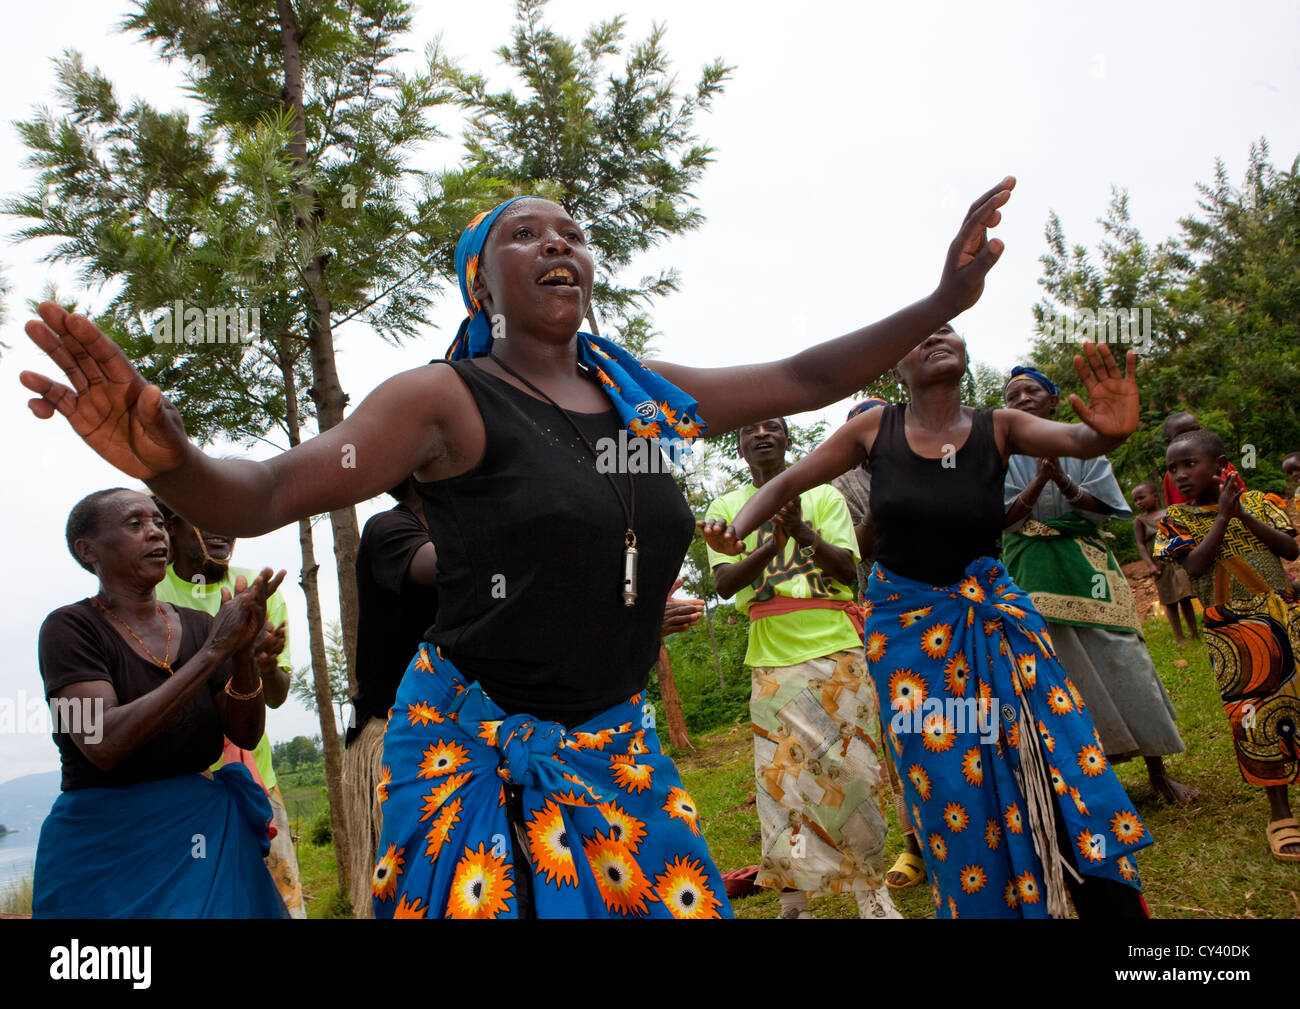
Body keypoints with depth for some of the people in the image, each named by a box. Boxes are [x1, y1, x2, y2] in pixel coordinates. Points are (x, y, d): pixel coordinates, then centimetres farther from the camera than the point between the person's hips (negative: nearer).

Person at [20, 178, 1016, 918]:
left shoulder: (641, 394, 6)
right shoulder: (448, 400, -10)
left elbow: (802, 378, 12)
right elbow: (264, 495, -18)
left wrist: (944, 301, 6)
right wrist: (170, 460, -41)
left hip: (618, 747, 5)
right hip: (478, 748, -5)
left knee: (684, 899, 7)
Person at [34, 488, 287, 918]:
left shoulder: (199, 625, 4)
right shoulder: (71, 626, -9)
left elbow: (246, 734, -1)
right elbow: (103, 744, -23)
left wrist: (244, 652, -19)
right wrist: (212, 652, -25)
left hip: (207, 834, 4)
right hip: (108, 841, -4)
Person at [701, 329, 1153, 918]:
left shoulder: (997, 429, -4)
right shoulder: (876, 429, -3)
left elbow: (1077, 439, -21)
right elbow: (788, 482, 3)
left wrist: (1110, 431, -45)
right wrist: (735, 528, -15)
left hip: (992, 613, 1)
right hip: (905, 625, 0)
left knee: (1066, 763, -7)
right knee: (952, 789, 0)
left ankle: (1115, 904, 10)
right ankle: (984, 903, 20)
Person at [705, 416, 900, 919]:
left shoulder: (824, 496, 9)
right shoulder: (726, 507, 10)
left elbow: (847, 569, -2)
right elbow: (723, 582, -3)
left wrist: (804, 532, -21)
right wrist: (771, 545, -21)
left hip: (838, 651, 0)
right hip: (772, 660, 0)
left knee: (849, 772, 1)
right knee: (783, 781, -2)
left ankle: (870, 886, 17)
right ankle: (794, 901, 8)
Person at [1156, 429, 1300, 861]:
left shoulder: (1255, 501, 5)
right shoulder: (1176, 518, -1)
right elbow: (1194, 565, -16)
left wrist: (1244, 516, -13)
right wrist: (1221, 517, -17)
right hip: (1234, 631, -2)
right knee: (1256, 718, -4)